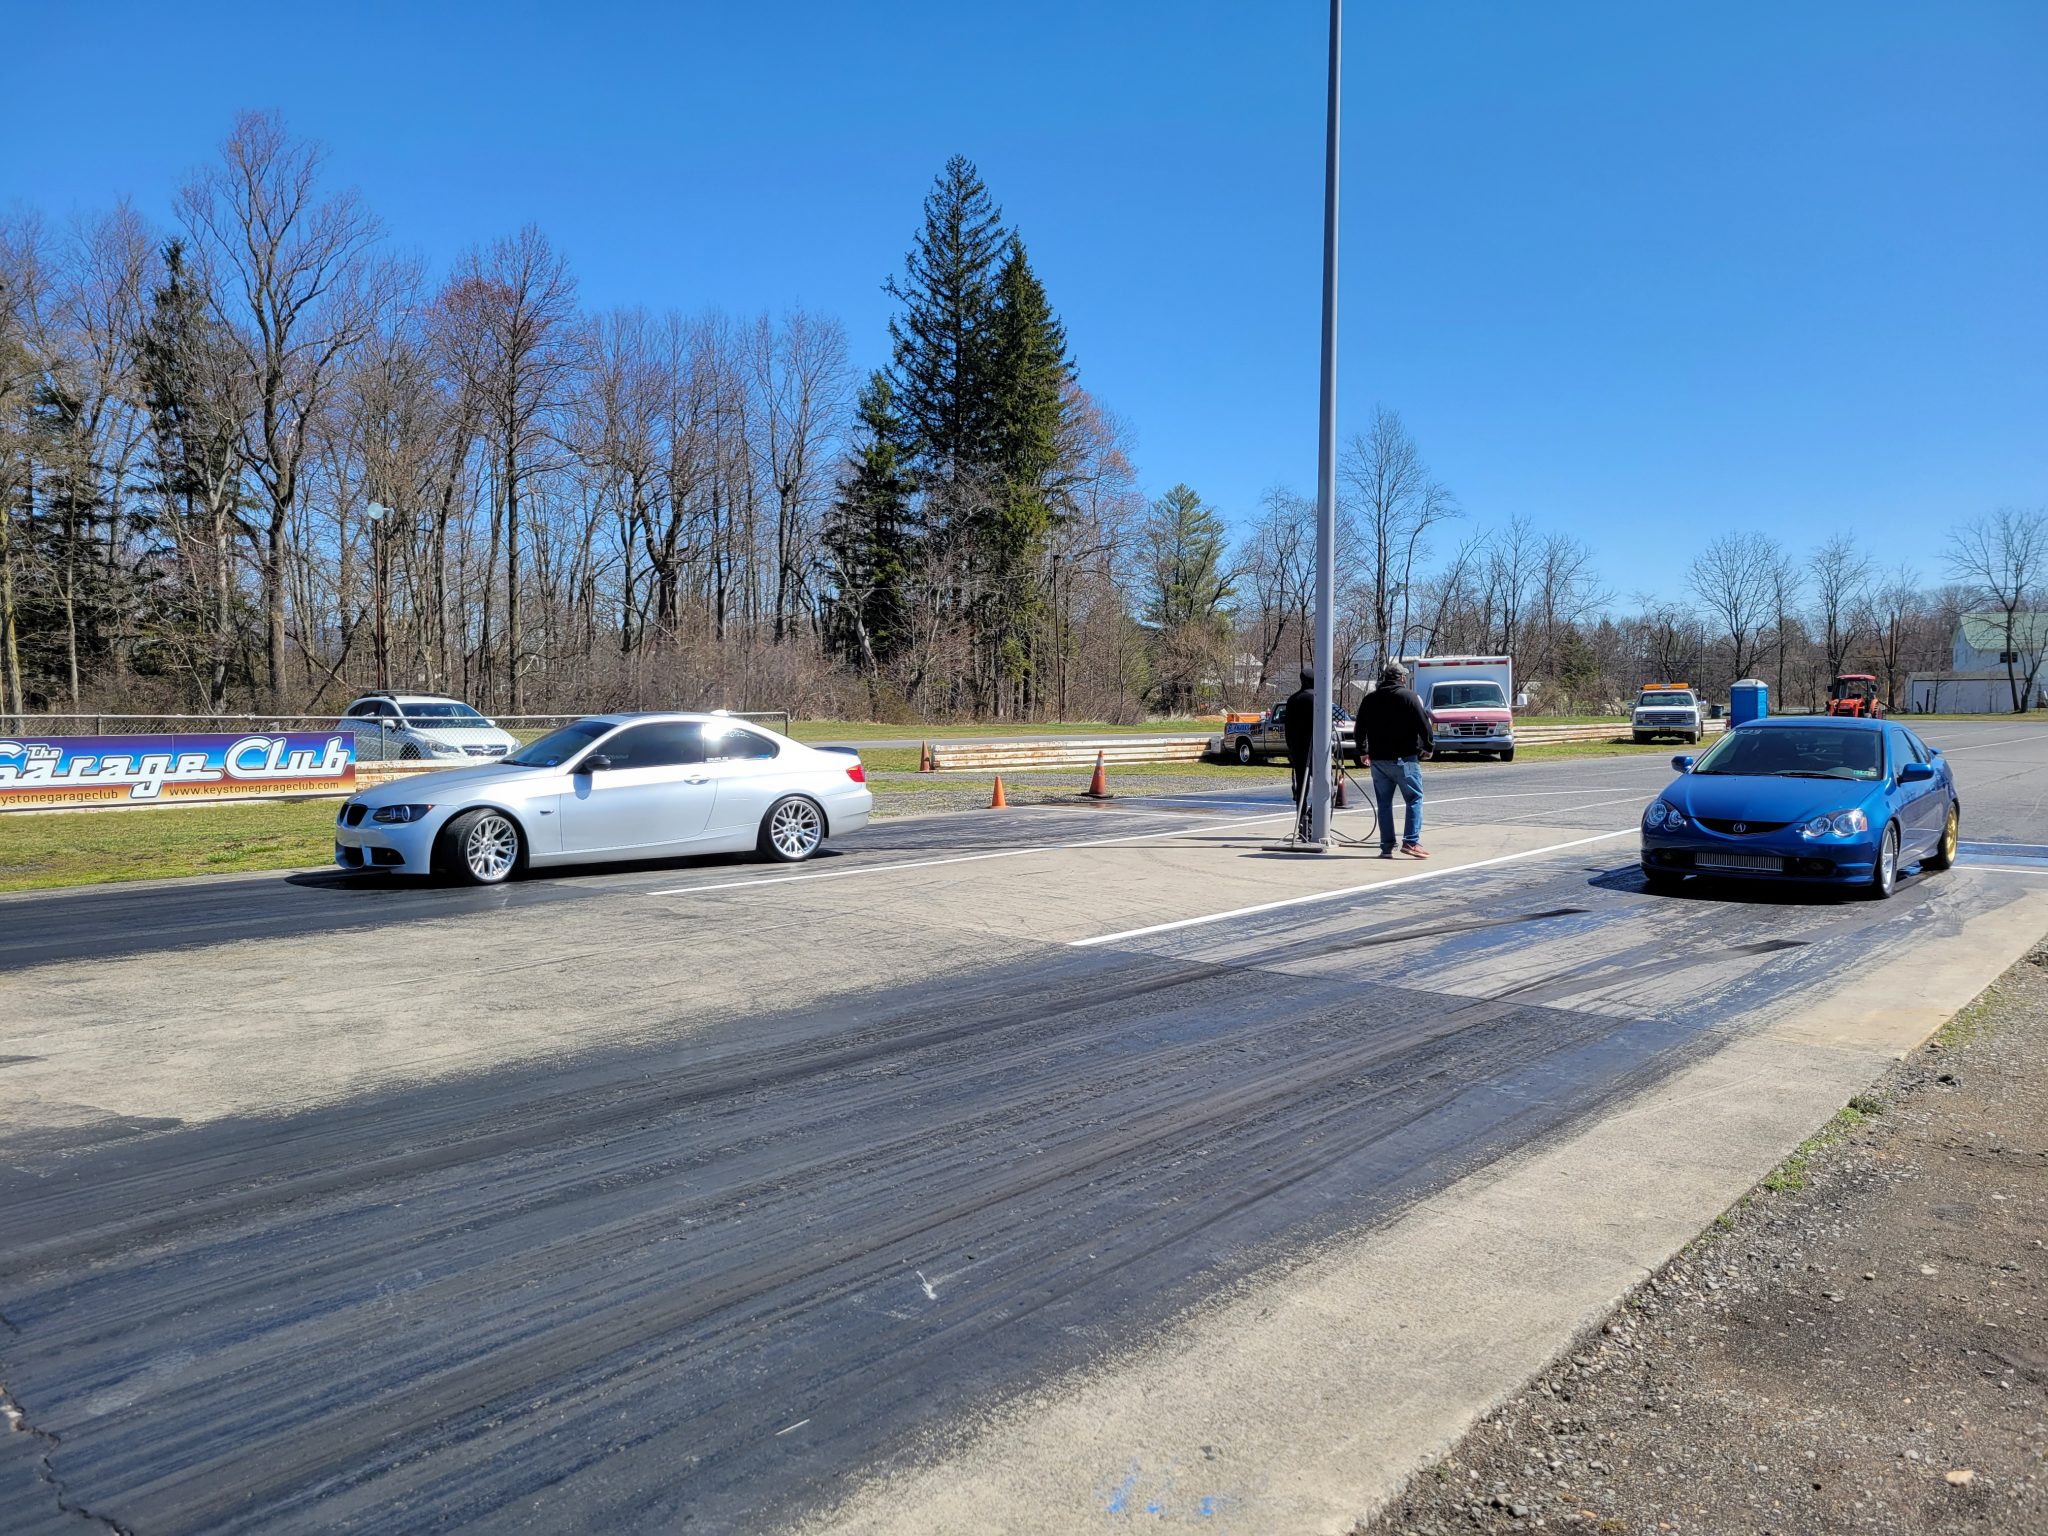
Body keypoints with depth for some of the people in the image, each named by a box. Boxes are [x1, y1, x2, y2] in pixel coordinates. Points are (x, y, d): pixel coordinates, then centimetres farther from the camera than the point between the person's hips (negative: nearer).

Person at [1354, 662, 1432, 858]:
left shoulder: (1369, 700, 10)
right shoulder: (1408, 696, -6)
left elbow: (1360, 729, 16)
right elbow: (1424, 724, -8)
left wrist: (1363, 751, 29)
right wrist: (1429, 746, 7)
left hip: (1378, 759, 5)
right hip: (1405, 758, -5)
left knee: (1384, 803, 8)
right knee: (1414, 799, 2)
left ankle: (1387, 846, 7)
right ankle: (1411, 841, -7)